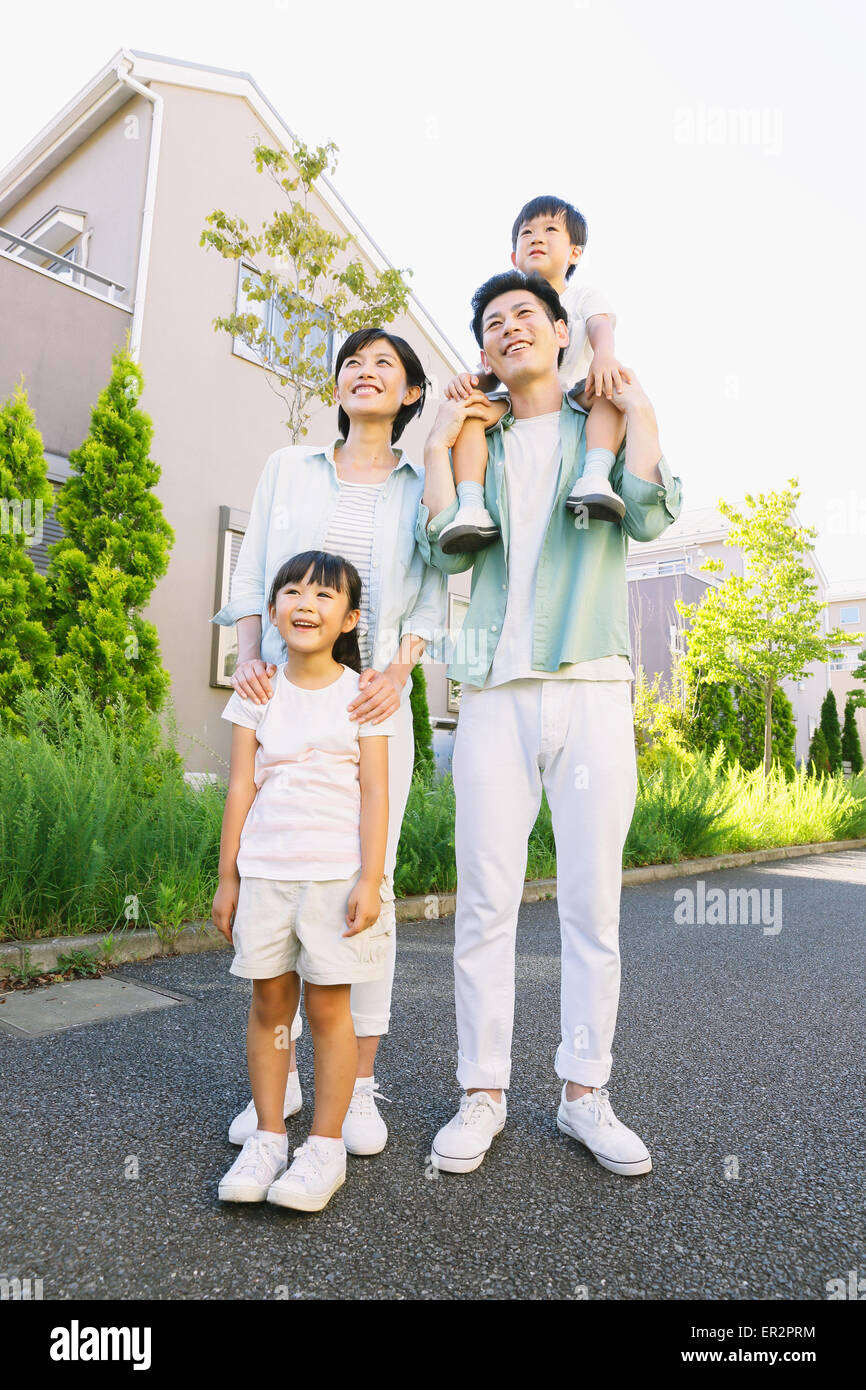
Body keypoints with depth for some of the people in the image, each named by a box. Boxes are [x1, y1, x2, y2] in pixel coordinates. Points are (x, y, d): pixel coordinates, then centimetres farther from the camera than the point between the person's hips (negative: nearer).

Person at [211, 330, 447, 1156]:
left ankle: (359, 1085, 13)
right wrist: (248, 657, -7)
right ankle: (278, 1076, 17)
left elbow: (433, 600, 5)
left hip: (373, 702, -1)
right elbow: (252, 576, 10)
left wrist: (397, 670, -13)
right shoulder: (287, 468, 15)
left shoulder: (426, 487, 11)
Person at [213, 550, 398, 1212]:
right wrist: (228, 878, 5)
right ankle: (267, 1137, 26)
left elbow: (375, 792, -4)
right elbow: (241, 788, 6)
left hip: (338, 873, -2)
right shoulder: (258, 692, 6)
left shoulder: (361, 693, -1)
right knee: (270, 1003, 11)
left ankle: (326, 1146, 19)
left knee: (328, 1005, 5)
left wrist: (370, 880, -10)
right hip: (264, 871, 3)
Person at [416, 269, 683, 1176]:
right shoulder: (474, 440, 18)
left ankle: (585, 1093, 18)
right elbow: (449, 551, 1)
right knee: (484, 903, 0)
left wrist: (640, 411, 1)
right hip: (496, 693, 1)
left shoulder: (604, 427, 16)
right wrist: (439, 446, 3)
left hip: (592, 691, 0)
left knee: (594, 904, 3)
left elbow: (650, 516, -5)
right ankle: (483, 1094, 14)